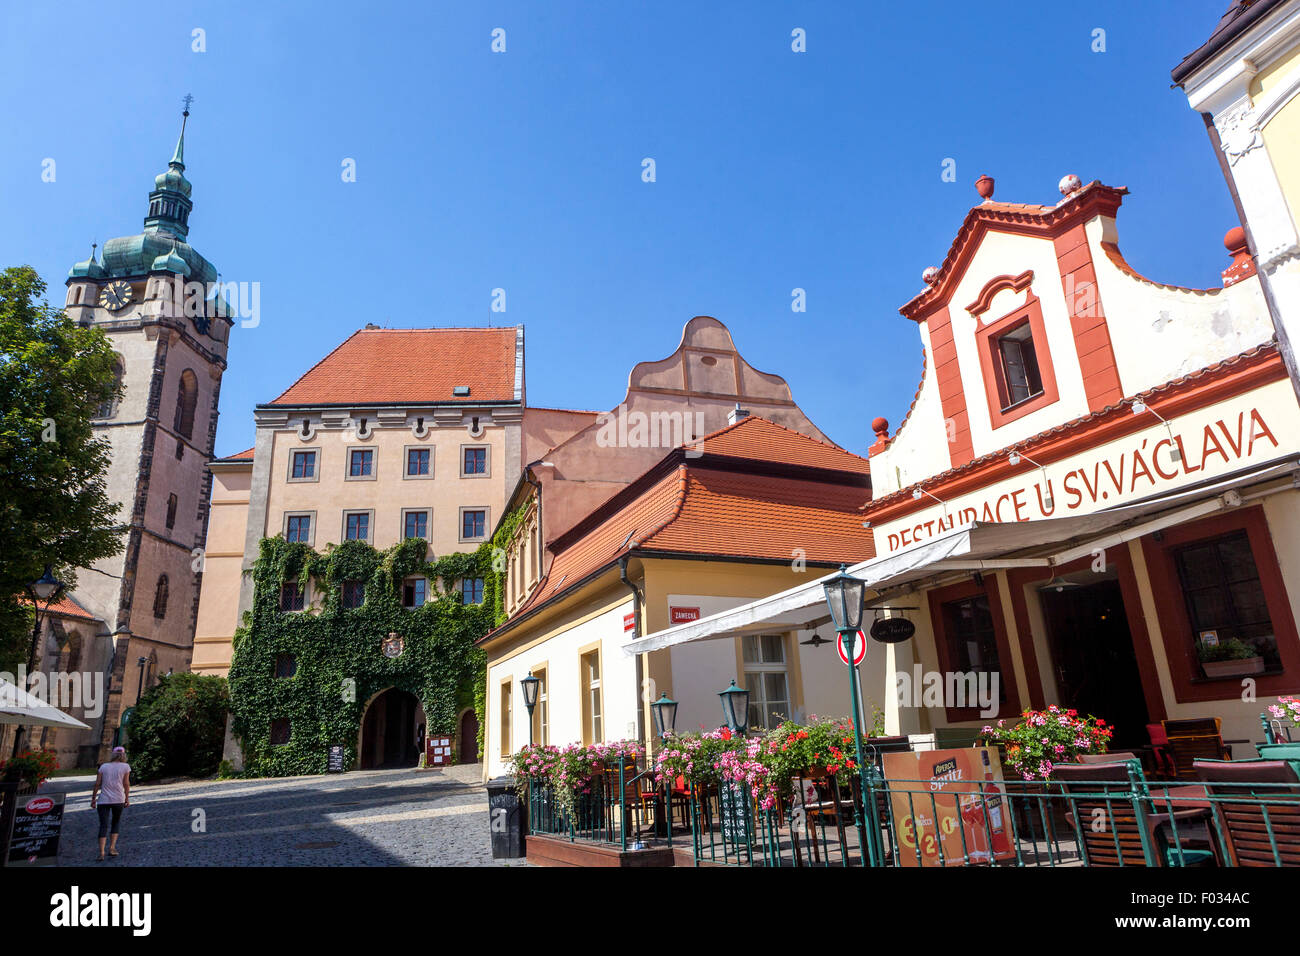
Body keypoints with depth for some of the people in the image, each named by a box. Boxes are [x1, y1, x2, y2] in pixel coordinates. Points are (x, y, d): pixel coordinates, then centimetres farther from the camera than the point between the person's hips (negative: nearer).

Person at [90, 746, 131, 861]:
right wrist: (127, 798, 10)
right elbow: (126, 784, 1)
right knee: (116, 822, 18)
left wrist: (93, 799, 12)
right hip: (118, 800, -1)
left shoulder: (103, 766, 9)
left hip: (103, 800, 1)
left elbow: (97, 784, 5)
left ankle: (101, 853, -9)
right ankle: (112, 848, 11)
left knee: (103, 826, 1)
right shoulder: (125, 766, 4)